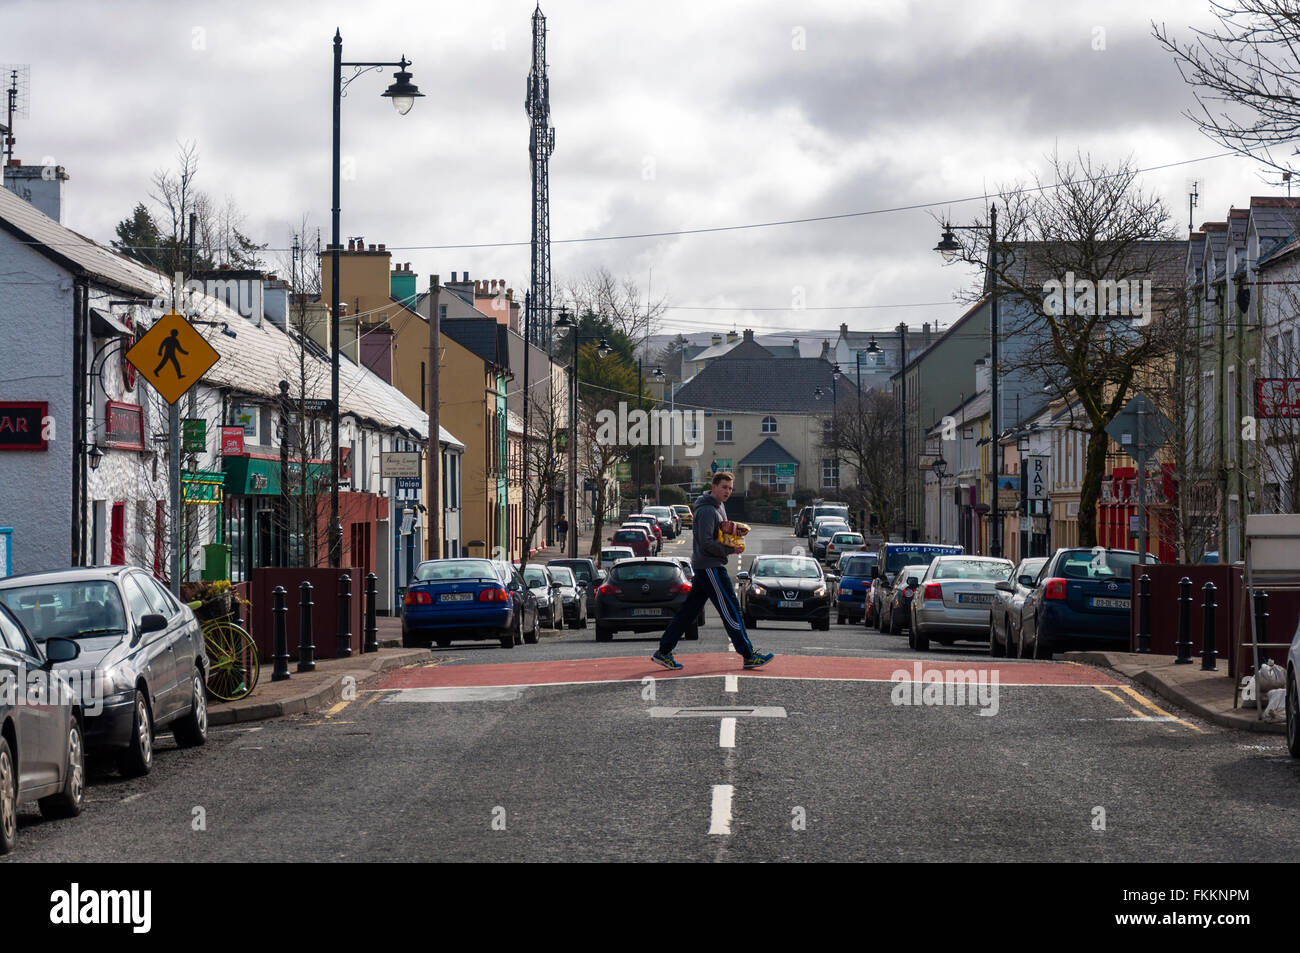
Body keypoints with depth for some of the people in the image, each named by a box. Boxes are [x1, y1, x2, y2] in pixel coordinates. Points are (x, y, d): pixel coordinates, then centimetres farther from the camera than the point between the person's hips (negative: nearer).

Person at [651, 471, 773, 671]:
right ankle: (748, 656, -5)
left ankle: (664, 652, 13)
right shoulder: (706, 510, -16)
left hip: (708, 567, 10)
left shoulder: (719, 507, 16)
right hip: (709, 566, -10)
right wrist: (731, 549, -14)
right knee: (730, 610, -7)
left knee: (689, 610, 10)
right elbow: (706, 543, -23)